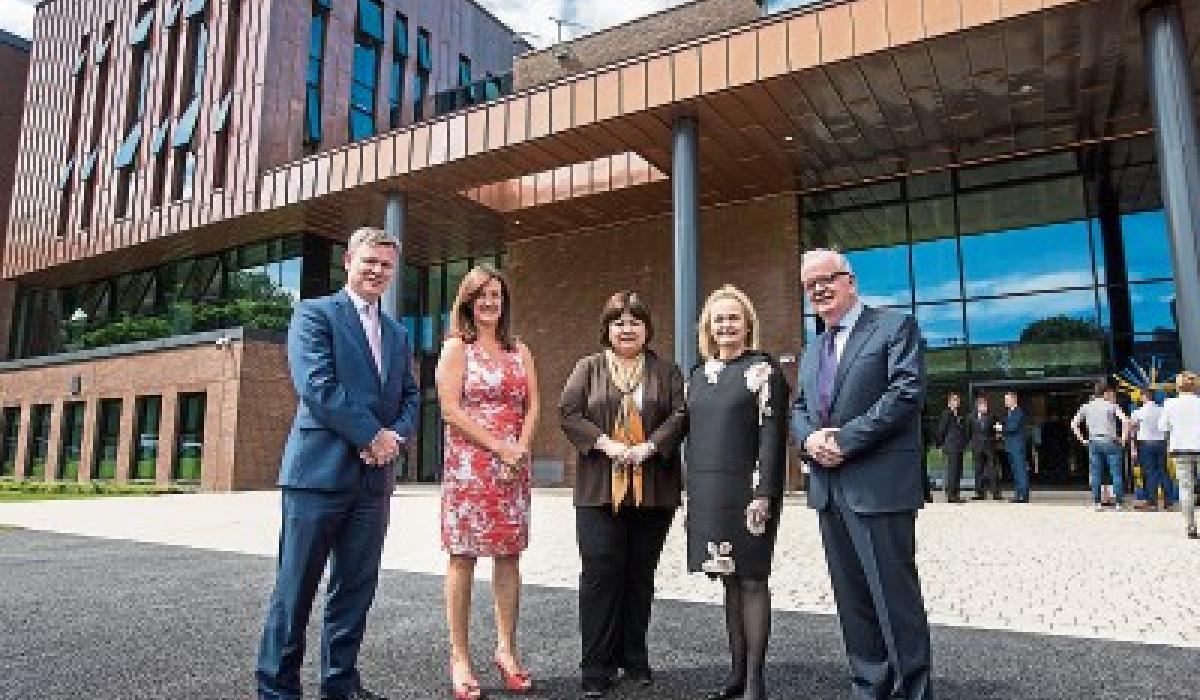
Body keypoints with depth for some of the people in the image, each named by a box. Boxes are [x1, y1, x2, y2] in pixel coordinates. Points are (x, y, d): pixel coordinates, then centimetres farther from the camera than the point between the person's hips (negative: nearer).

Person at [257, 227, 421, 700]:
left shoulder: (397, 333, 19)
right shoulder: (314, 313, 0)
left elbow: (410, 395, 17)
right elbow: (316, 384, -13)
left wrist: (396, 436, -3)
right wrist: (373, 435, -13)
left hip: (375, 477, 6)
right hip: (320, 469, -6)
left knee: (356, 587, 12)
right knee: (295, 587, 2)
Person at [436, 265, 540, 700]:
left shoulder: (520, 351, 16)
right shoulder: (456, 347, 2)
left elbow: (531, 406, 10)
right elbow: (451, 409, -8)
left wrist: (521, 450, -6)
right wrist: (500, 447, -11)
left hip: (513, 465, 4)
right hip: (468, 464, -4)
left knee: (509, 557, 6)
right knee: (463, 558, -2)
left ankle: (506, 650, 17)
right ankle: (460, 658, 8)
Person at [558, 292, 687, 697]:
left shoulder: (666, 371, 11)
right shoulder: (589, 368, 10)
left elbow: (680, 414, 1)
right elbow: (568, 413, 0)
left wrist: (650, 446, -14)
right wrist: (605, 443, -13)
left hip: (653, 490, 1)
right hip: (600, 489, -1)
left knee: (641, 574, 9)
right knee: (600, 573, -4)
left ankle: (634, 659, 22)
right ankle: (597, 667, 6)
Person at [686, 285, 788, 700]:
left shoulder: (762, 368, -6)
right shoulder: (700, 374, 13)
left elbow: (772, 434, -12)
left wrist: (763, 493, -18)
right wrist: (695, 493, 12)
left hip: (747, 492, -6)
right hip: (710, 494, 6)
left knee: (751, 579, 0)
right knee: (729, 581, 13)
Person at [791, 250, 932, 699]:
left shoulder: (895, 326, -2)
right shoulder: (813, 350, 20)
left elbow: (907, 392, -14)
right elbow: (798, 409, 19)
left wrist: (845, 439, -17)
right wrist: (809, 438, -5)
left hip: (879, 487, -7)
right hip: (828, 489, 7)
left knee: (895, 597, -2)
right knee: (852, 601, 13)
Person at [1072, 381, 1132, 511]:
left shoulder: (1086, 407, 8)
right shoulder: (1111, 406, -3)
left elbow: (1074, 424, 6)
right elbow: (1125, 420, -17)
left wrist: (1081, 439, 9)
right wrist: (1124, 437, -8)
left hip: (1094, 442, 3)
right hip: (1110, 442, -3)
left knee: (1095, 474, 6)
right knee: (1116, 474, 3)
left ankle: (1096, 503, 6)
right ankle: (1119, 503, 4)